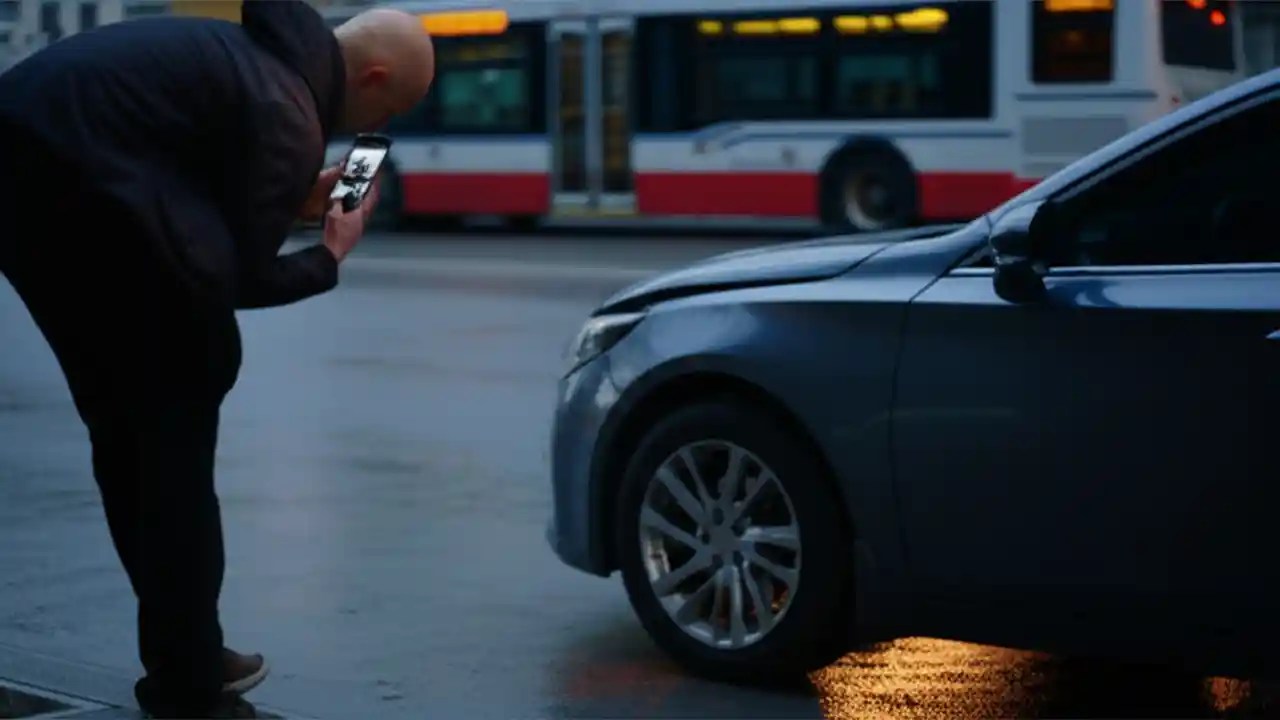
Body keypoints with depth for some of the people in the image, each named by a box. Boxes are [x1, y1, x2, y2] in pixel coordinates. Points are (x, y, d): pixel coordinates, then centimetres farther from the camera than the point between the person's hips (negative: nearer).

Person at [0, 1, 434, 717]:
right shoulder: (287, 115, -7)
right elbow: (240, 280, -6)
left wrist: (293, 196, 23)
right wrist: (331, 256, 9)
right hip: (75, 173, -10)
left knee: (126, 422, 18)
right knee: (174, 422, 3)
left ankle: (182, 660, 28)